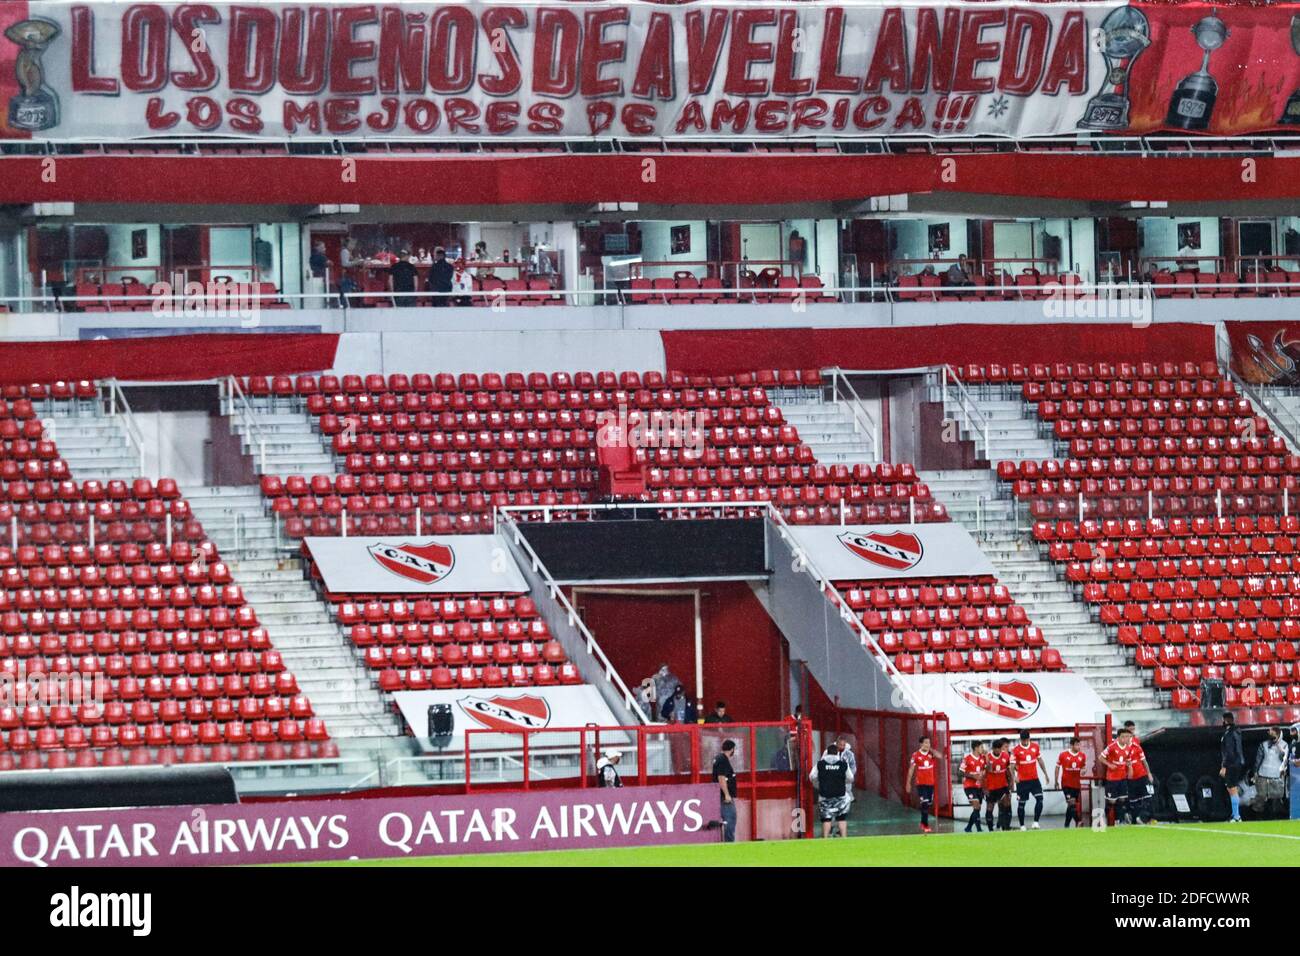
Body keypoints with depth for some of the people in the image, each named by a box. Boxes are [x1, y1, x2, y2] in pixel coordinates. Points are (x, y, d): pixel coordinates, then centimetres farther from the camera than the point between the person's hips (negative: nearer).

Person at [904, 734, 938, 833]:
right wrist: (908, 783, -5)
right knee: (924, 803, -11)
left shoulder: (931, 753, 2)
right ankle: (925, 825, -6)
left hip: (931, 783, 4)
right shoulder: (916, 755, -7)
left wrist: (930, 750, -16)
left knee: (929, 804, 11)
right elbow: (911, 769, -3)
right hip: (921, 783, -4)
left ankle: (923, 822, 28)